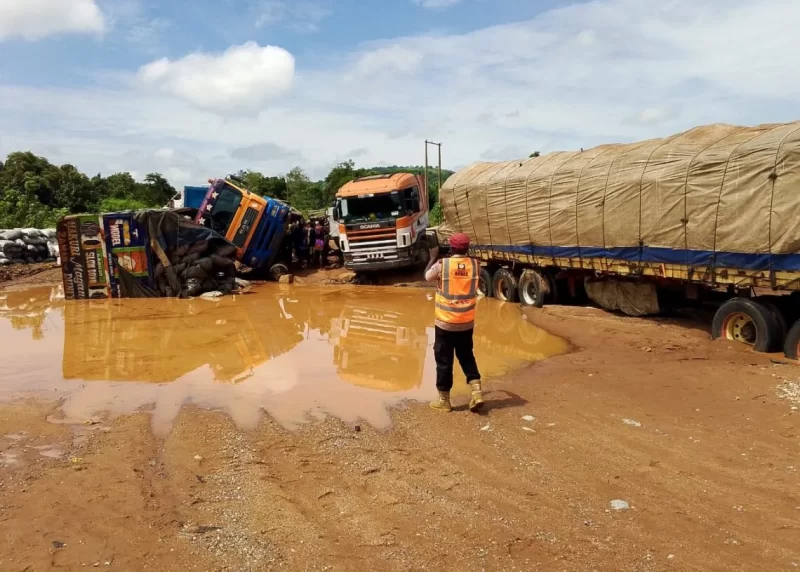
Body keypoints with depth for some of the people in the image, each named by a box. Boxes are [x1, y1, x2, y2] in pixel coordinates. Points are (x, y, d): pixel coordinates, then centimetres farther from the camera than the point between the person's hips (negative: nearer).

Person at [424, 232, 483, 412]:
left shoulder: (442, 264, -13)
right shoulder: (475, 264, -4)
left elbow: (427, 276, 7)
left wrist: (433, 257, 19)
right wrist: (464, 256, 22)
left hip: (445, 322, -3)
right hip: (467, 322, 3)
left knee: (444, 360, 8)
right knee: (466, 356, 20)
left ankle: (444, 400, 16)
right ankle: (476, 392, 10)